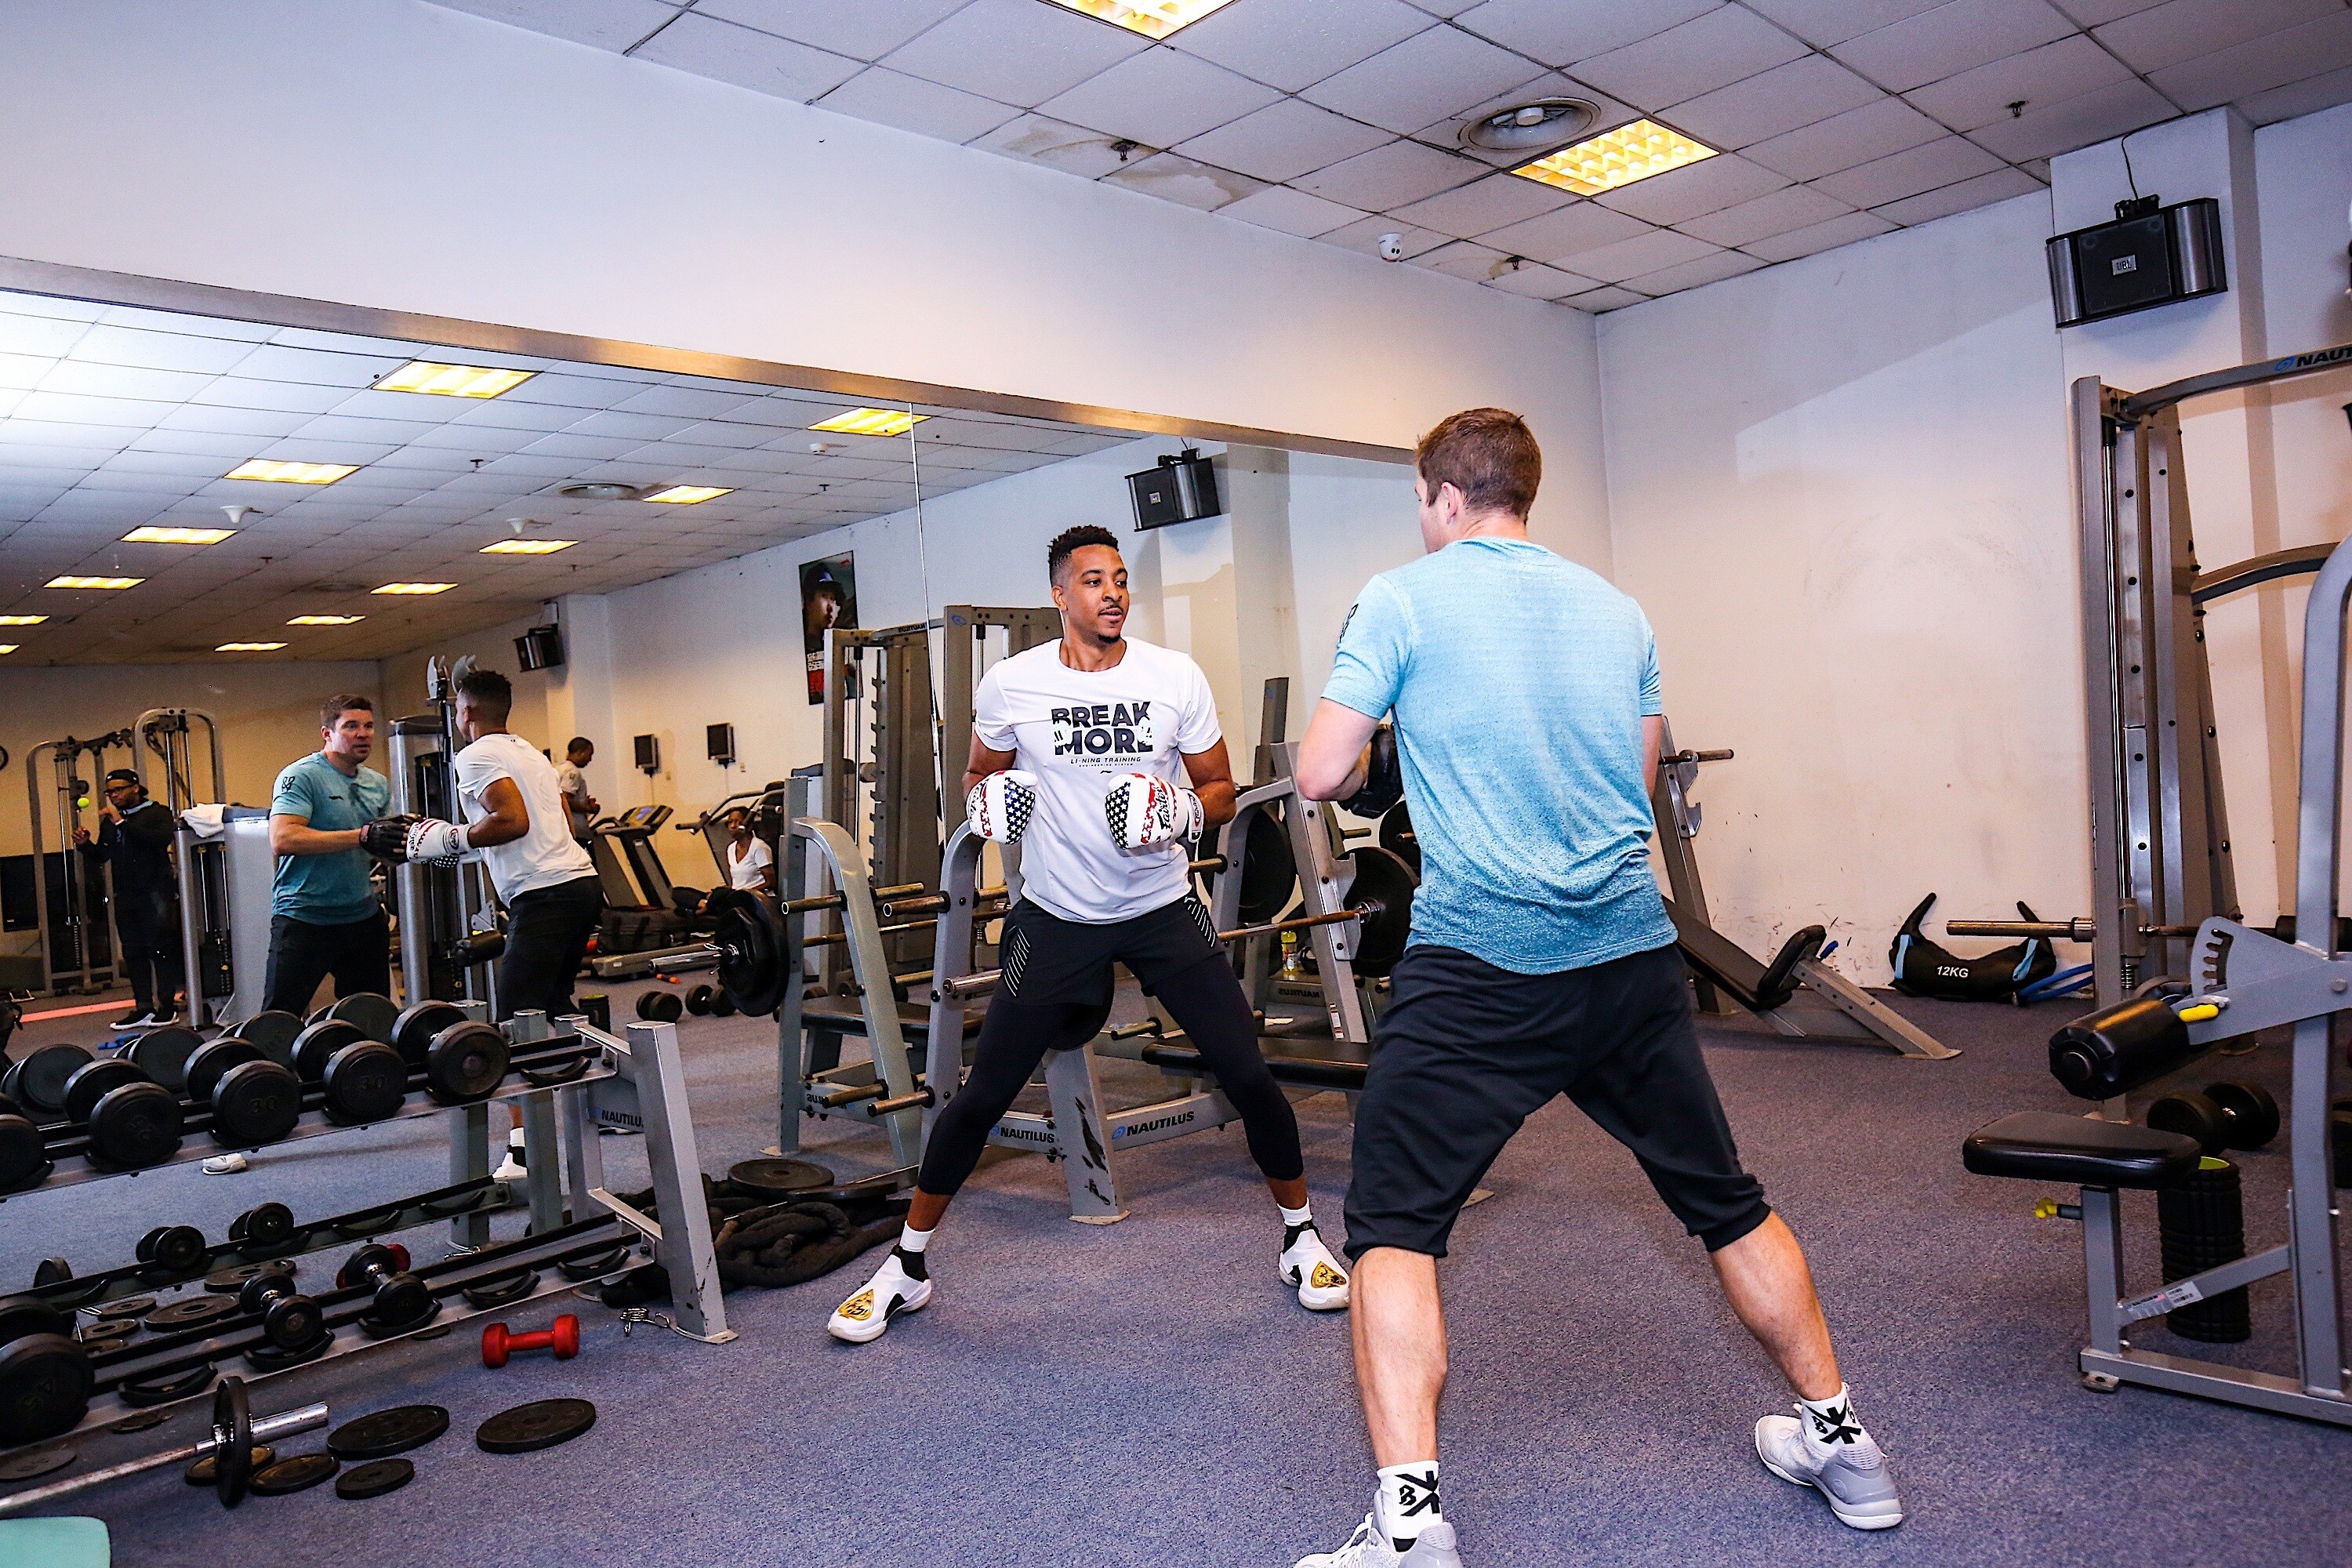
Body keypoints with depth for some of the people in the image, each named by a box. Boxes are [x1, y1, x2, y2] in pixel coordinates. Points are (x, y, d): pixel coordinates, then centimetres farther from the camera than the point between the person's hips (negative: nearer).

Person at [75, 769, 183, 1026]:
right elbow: (100, 858, 18)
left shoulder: (157, 812, -1)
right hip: (125, 896, 6)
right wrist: (85, 844, -3)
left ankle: (167, 1006, 0)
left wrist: (122, 823, -21)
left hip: (155, 893, -6)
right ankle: (143, 1008, 9)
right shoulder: (109, 821, 15)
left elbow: (161, 839, -21)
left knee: (161, 950, -5)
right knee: (132, 953, 5)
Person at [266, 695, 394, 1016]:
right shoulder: (301, 776, -10)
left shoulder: (379, 784, 10)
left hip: (364, 916, 7)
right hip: (304, 917, -7)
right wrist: (362, 836, -28)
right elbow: (283, 839, -25)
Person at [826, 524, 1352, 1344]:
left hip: (1162, 908, 1)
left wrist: (1183, 812, -18)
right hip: (1058, 917, 0)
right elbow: (979, 774, 10)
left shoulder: (1176, 678, -5)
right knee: (981, 1096, 0)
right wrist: (988, 800, -12)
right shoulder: (1010, 685, -6)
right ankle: (908, 1263, 20)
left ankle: (1301, 1237, 22)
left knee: (1248, 1075, -3)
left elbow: (1221, 791, 3)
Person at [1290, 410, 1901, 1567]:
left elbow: (1321, 777, -4)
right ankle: (1838, 1441, 34)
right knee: (1725, 1203, 21)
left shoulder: (1402, 600, -1)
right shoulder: (1617, 610, 13)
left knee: (1394, 1228, 4)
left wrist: (1384, 752, 17)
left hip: (1478, 966, -5)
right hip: (1633, 952, 5)